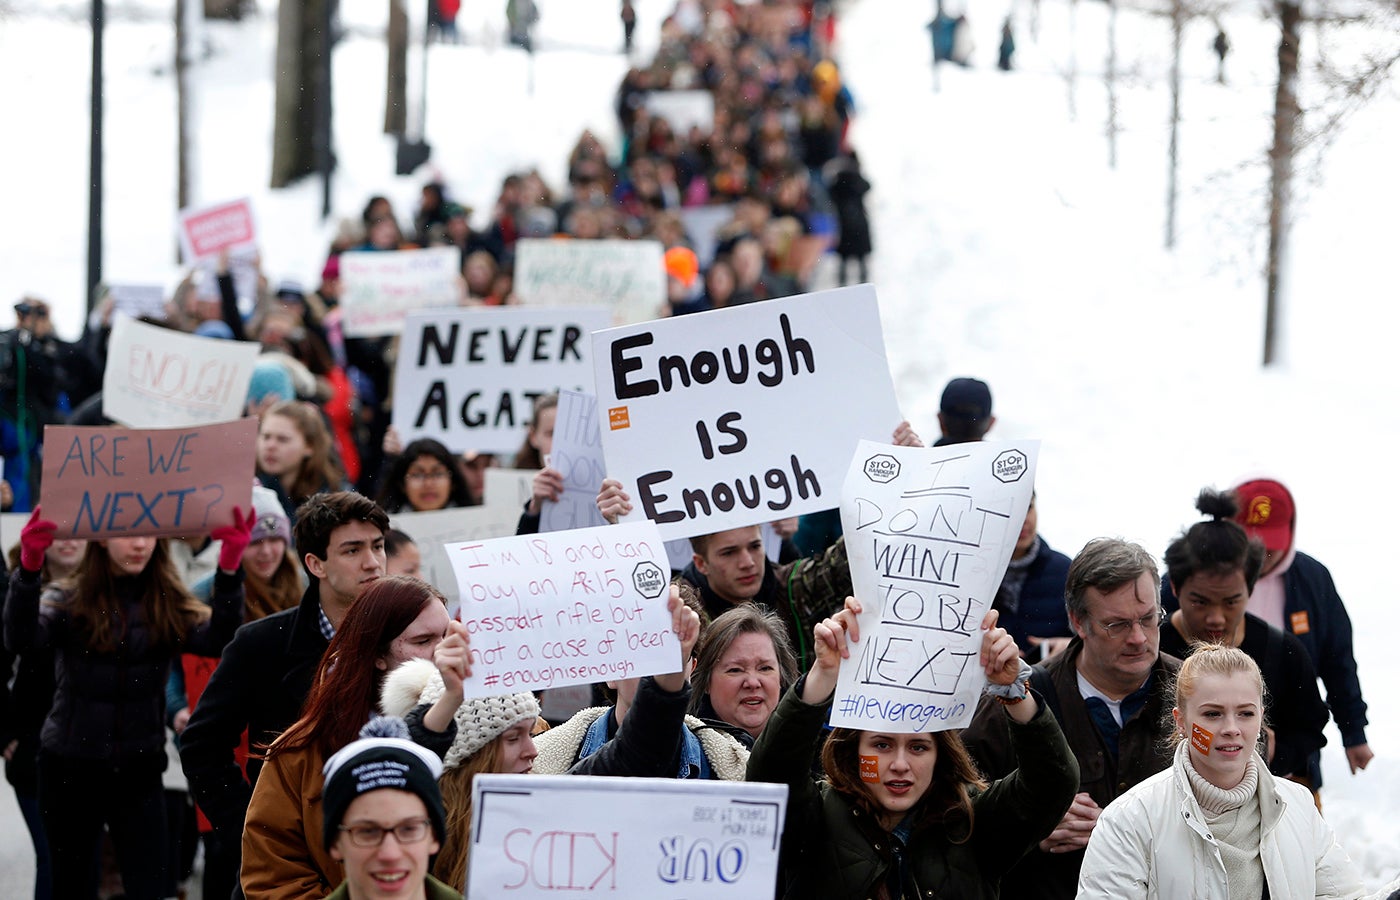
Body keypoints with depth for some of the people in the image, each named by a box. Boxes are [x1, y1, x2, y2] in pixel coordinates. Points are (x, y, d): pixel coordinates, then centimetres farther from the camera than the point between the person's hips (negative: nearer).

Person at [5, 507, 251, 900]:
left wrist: (230, 567, -32)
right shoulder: (69, 599, -4)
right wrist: (29, 566, -39)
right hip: (69, 767, -1)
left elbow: (217, 640, -17)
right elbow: (20, 639, -22)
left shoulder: (168, 604, 0)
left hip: (139, 769, 1)